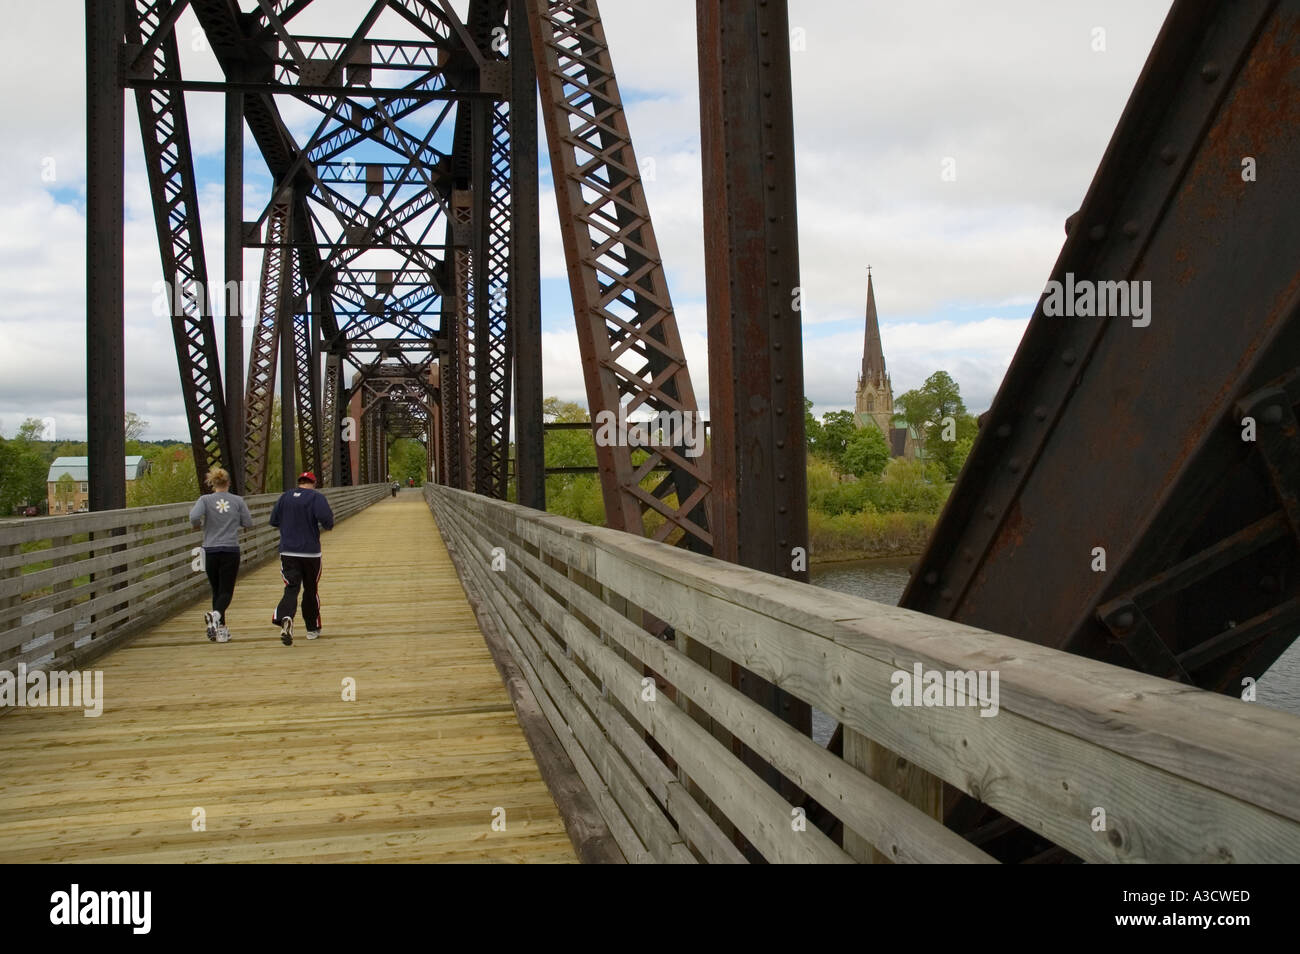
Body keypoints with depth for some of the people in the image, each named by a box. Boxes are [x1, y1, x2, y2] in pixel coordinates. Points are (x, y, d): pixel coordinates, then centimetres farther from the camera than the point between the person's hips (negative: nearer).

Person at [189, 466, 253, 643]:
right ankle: (216, 614, -30)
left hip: (211, 550, 1)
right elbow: (248, 522, 3)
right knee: (226, 590, 0)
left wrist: (196, 525, 4)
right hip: (231, 551, -1)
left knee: (217, 590, 12)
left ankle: (221, 629, 13)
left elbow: (194, 517, -17)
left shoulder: (205, 500, -2)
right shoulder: (238, 500, 0)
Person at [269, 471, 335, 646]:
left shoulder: (285, 496, 7)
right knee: (311, 590, 12)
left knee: (291, 588, -2)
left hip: (288, 552, 2)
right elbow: (326, 519, -19)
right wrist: (329, 524, 3)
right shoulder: (316, 497, -5)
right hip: (310, 552, -2)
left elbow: (273, 520, 11)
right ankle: (312, 628, 22)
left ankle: (286, 618, -31)